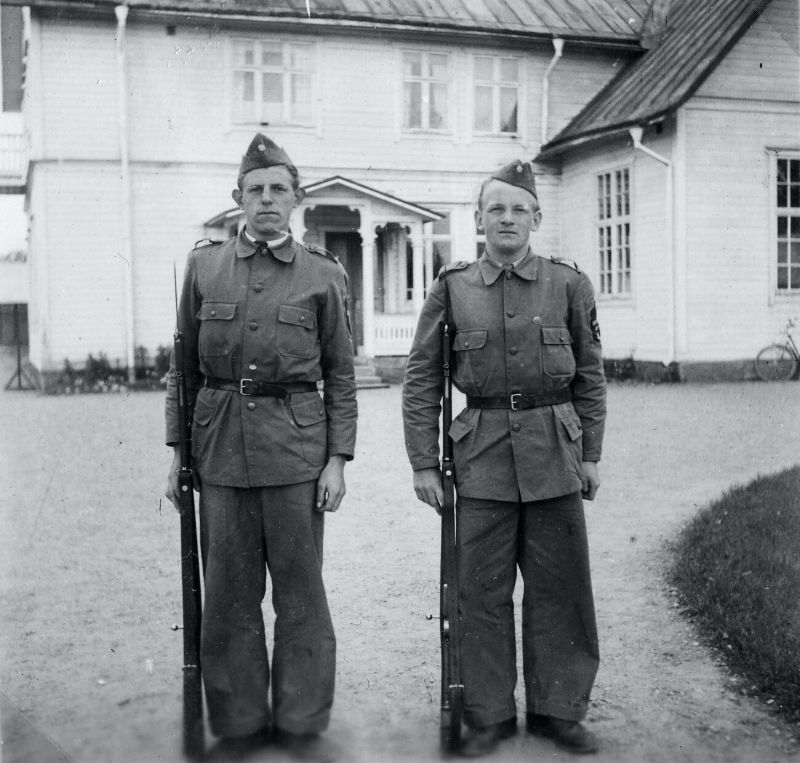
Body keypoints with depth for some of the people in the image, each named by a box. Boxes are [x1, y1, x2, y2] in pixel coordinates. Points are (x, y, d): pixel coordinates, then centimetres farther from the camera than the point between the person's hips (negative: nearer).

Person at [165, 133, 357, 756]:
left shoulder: (323, 274, 3)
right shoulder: (203, 265, 7)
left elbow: (341, 376, 4)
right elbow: (185, 366, 11)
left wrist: (338, 460, -3)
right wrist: (177, 449, 6)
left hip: (296, 447, -1)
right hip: (221, 446, 2)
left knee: (300, 591, 6)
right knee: (228, 595, 8)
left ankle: (301, 724, 19)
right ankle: (238, 725, 22)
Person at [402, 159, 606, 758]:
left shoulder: (569, 284, 3)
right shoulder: (452, 288, 1)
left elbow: (591, 377, 9)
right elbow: (421, 380, 2)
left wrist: (591, 455, 6)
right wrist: (423, 463, -2)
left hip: (554, 455, 1)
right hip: (482, 456, 0)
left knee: (559, 588, 7)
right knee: (483, 591, 5)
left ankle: (558, 710, 23)